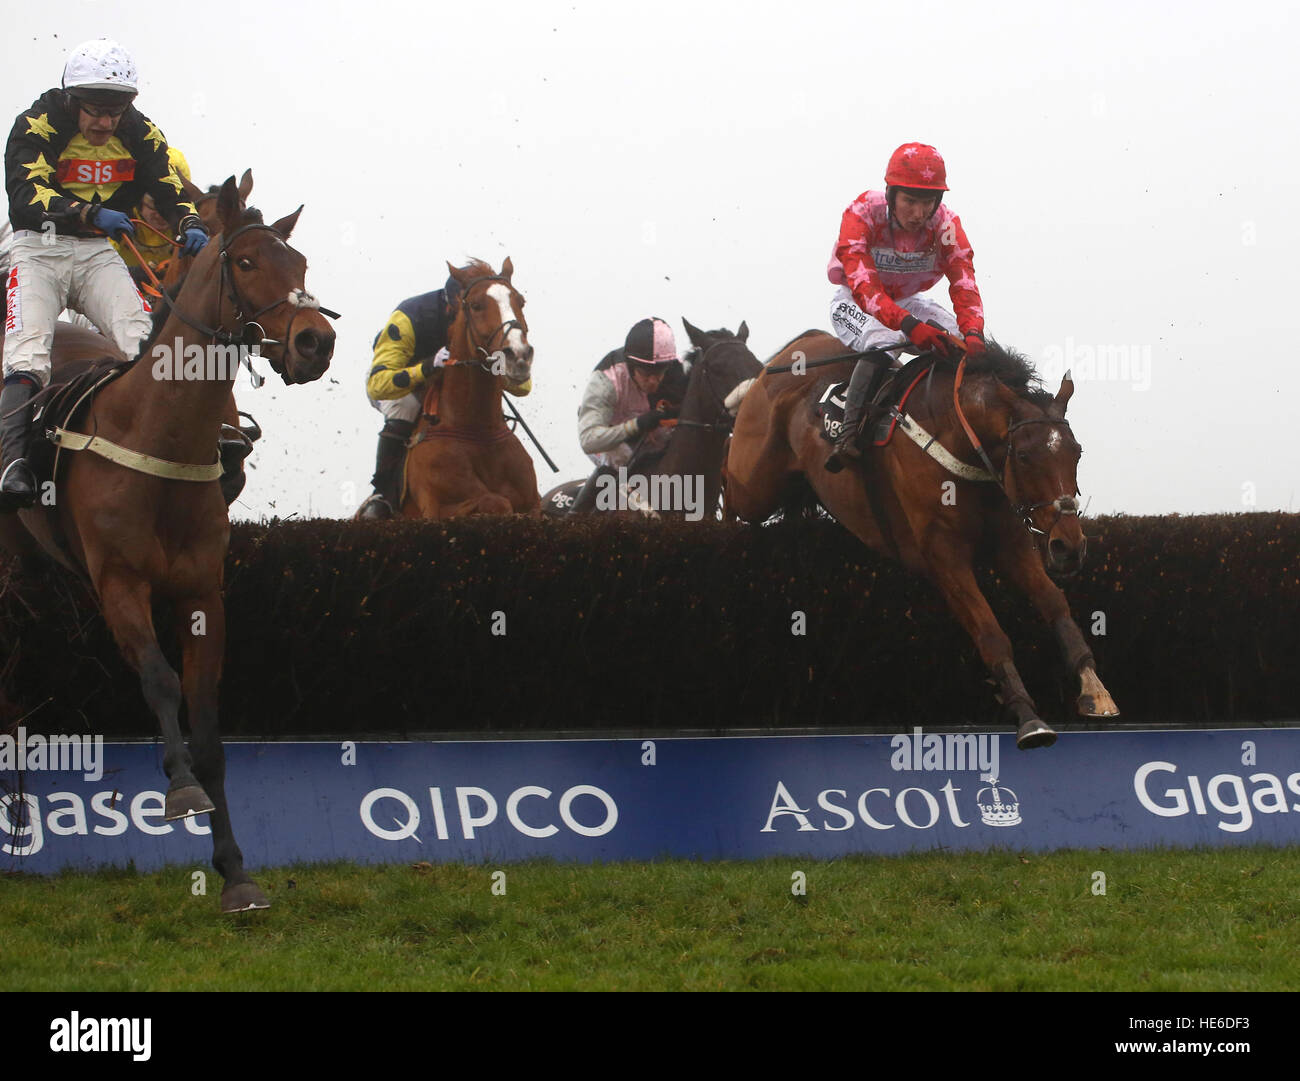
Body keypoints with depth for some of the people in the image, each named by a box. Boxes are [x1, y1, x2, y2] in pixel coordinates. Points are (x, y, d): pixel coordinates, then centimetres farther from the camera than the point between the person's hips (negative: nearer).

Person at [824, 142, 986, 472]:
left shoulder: (945, 224, -17)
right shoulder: (863, 214, -29)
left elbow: (964, 283, -27)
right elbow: (862, 283, -40)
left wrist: (972, 333, -48)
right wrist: (908, 324, -55)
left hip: (907, 302, 5)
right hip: (855, 302, -5)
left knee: (959, 345, -18)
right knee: (882, 343, -35)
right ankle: (848, 434, -38)